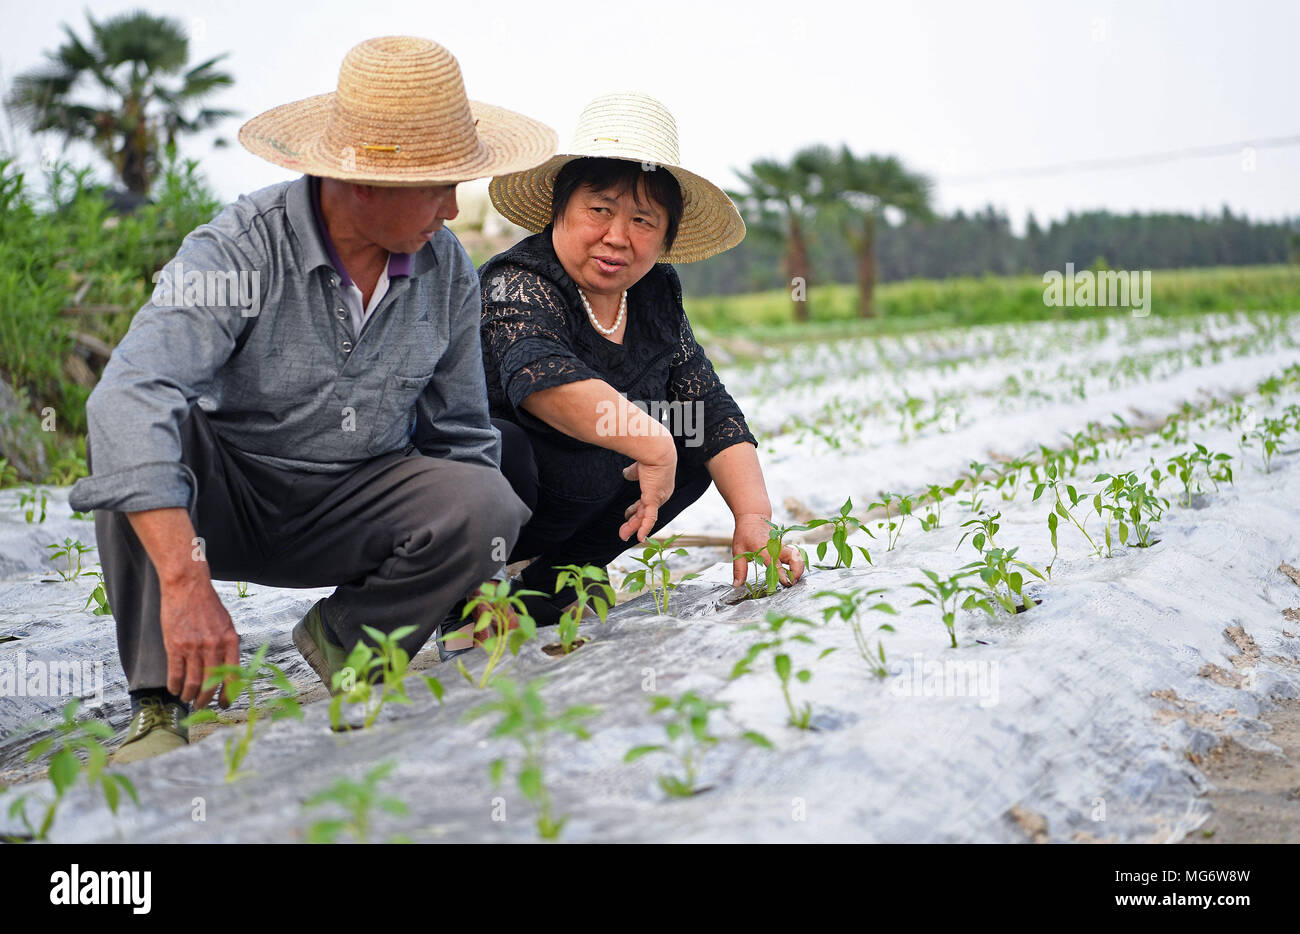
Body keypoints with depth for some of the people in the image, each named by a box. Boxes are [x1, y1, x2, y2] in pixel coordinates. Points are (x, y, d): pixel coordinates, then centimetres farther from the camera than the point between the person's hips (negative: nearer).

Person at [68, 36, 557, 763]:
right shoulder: (240, 252, -23)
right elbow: (131, 397, -38)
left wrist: (480, 577, 0)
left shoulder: (448, 270, -5)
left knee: (490, 508, -25)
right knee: (149, 433, -34)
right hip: (223, 501, -3)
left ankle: (345, 641, 2)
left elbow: (459, 432, 7)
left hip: (355, 505, 3)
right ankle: (164, 703, -24)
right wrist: (185, 581, -48)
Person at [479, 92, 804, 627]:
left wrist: (753, 520, -14)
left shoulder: (657, 296, -1)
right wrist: (653, 441, -50)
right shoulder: (517, 286, -22)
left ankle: (549, 582, 6)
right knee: (498, 446, -36)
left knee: (693, 450, -1)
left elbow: (712, 412, -1)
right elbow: (540, 375, -43)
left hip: (579, 512, 7)